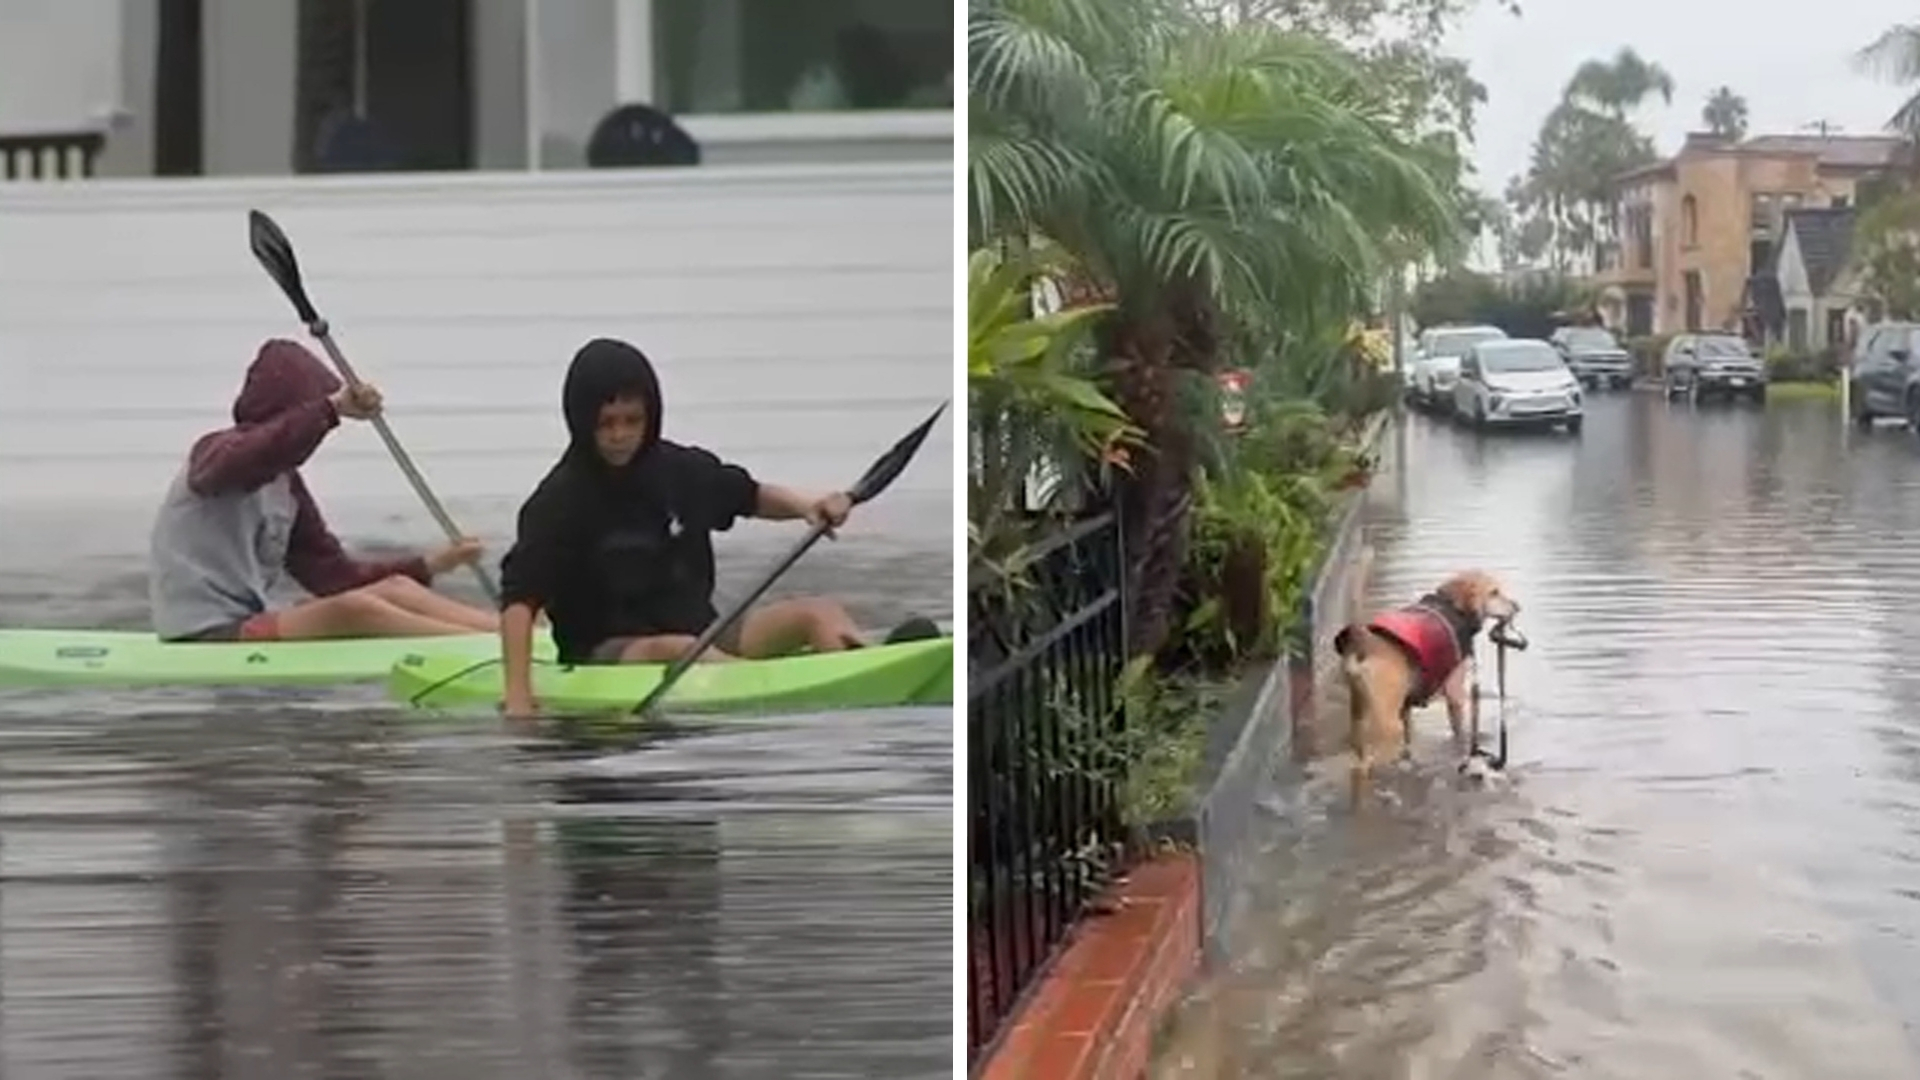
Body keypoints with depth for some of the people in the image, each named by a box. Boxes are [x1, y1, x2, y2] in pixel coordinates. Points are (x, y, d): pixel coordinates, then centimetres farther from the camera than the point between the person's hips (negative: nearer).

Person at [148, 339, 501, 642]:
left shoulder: (287, 486, 18)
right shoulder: (216, 453, -6)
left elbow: (333, 575, 16)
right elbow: (255, 457, -33)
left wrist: (430, 565, 8)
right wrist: (331, 409, -42)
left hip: (248, 626, 9)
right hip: (203, 640, -9)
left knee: (395, 589, -8)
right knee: (354, 610, -29)